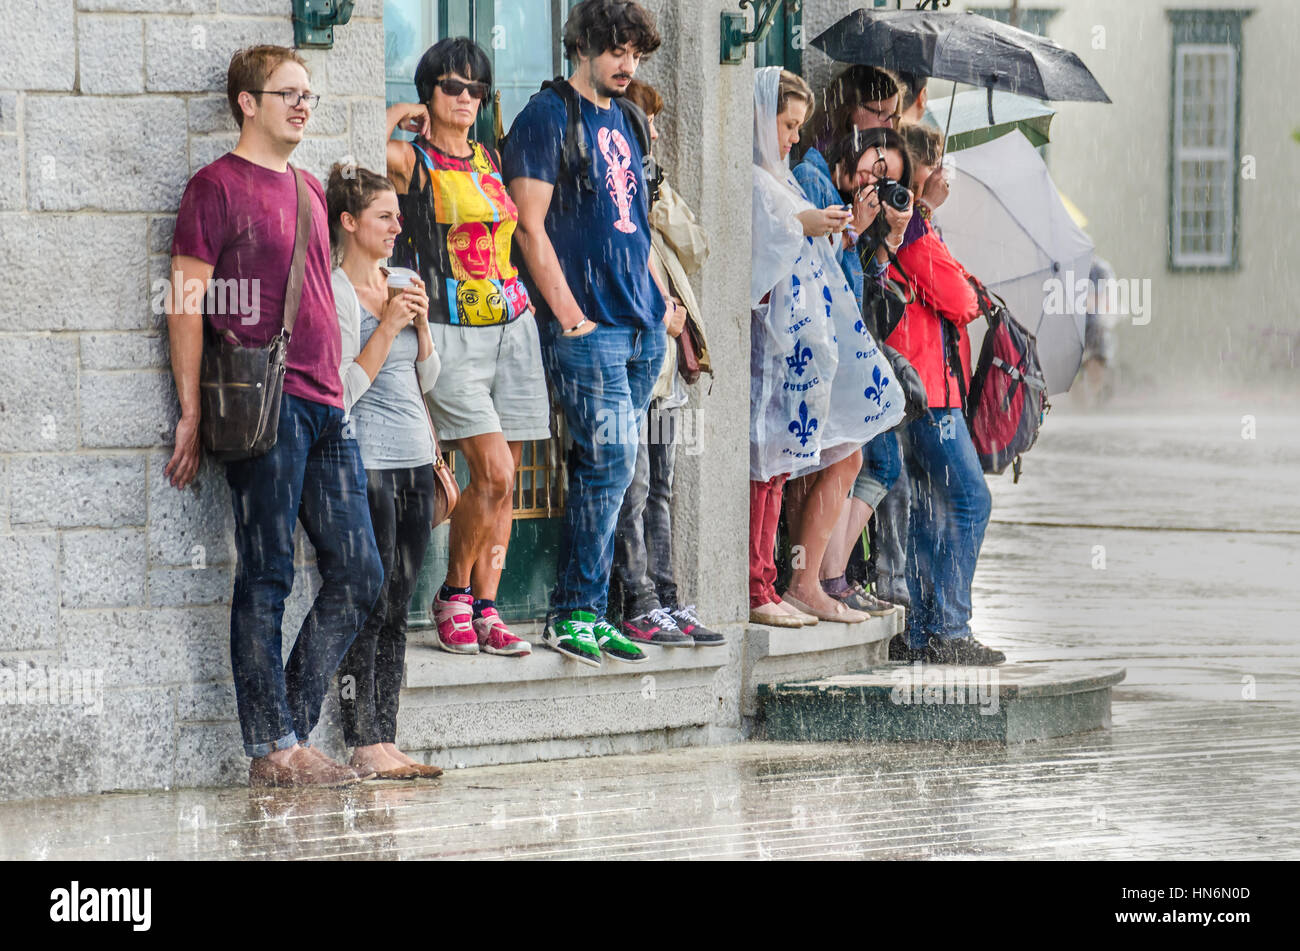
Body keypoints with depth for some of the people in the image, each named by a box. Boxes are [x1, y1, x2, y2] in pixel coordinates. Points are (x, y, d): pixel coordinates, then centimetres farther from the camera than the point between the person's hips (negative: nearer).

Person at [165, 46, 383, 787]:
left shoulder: (309, 190, 20)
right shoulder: (218, 186, -3)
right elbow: (188, 302, -6)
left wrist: (337, 389, 19)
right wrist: (193, 413, -12)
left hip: (325, 406, 8)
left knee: (360, 576, 4)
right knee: (268, 579, -4)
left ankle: (292, 732, 11)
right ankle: (272, 749, 0)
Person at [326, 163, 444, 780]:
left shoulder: (392, 284, 16)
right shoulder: (337, 292, -8)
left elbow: (426, 379, 18)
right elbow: (344, 390, -14)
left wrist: (421, 321, 2)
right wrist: (388, 325, -16)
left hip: (414, 460, 8)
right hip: (367, 465, -8)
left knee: (396, 610, 6)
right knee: (371, 607, -9)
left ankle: (384, 740, 8)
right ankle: (363, 746, -6)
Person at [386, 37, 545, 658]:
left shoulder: (490, 159, 16)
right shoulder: (411, 160, -3)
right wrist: (398, 115, -8)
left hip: (510, 324, 6)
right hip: (449, 332, -6)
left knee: (501, 481, 2)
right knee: (493, 473, -16)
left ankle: (485, 611, 6)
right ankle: (452, 596, 1)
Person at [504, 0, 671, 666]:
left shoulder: (621, 121, 19)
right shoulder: (547, 117, -5)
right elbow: (531, 226, -11)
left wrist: (659, 300, 18)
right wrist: (570, 315, -14)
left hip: (642, 328, 8)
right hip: (589, 328, -8)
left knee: (607, 467, 6)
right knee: (610, 460, -12)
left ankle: (580, 613, 9)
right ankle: (575, 612, -6)